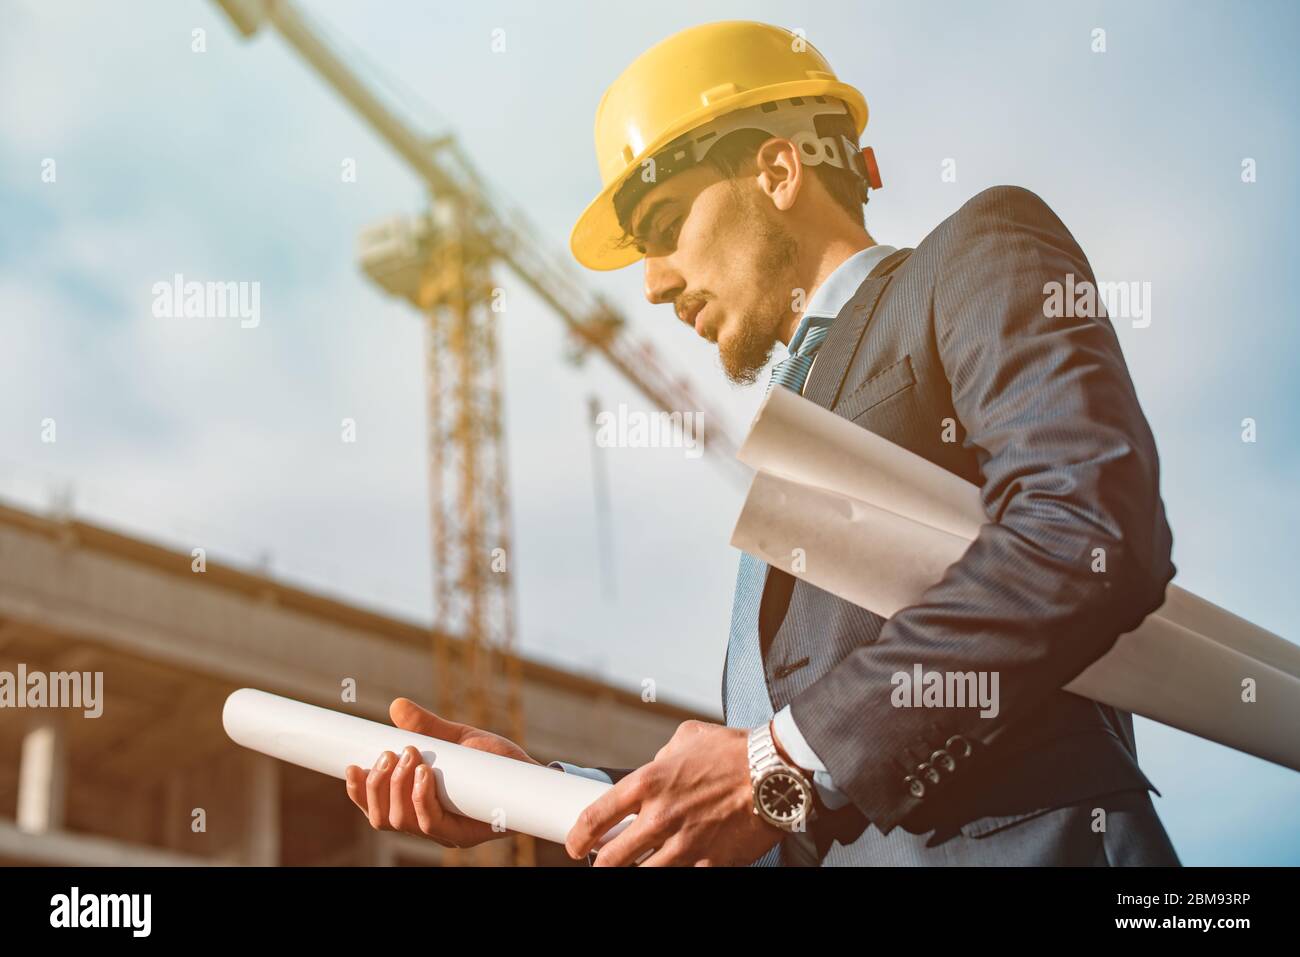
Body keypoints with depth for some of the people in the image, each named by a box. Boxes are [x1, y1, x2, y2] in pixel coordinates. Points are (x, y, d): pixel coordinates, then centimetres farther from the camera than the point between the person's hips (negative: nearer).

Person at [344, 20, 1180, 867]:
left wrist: (789, 761, -14)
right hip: (834, 846, 6)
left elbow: (1097, 528, -14)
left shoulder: (976, 256, 4)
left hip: (1007, 841, -6)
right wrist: (538, 790, 10)